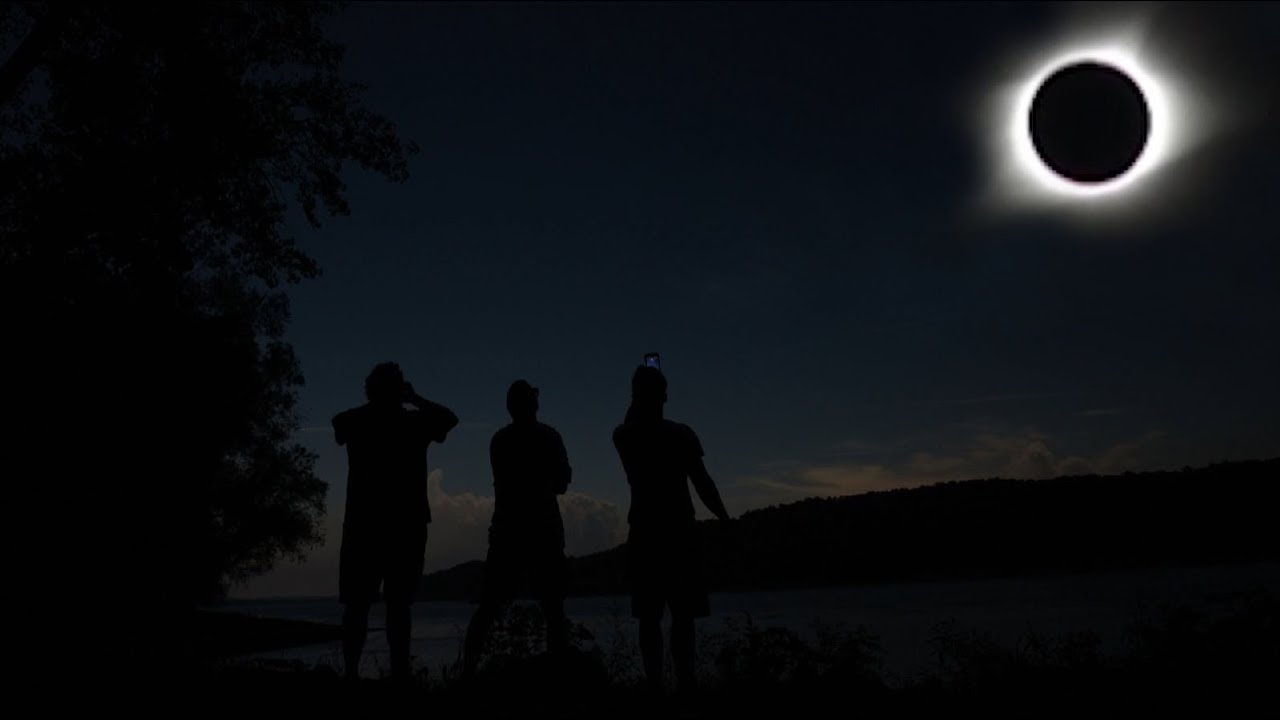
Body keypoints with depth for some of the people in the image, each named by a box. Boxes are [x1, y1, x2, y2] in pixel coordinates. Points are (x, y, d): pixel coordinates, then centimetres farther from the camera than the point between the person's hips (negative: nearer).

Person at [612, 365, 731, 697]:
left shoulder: (623, 436, 4)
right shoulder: (680, 434, -6)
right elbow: (703, 483, -7)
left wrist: (641, 393, 31)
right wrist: (726, 520, 3)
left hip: (644, 533, 3)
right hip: (679, 532, -2)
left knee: (649, 617, 4)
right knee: (683, 615, 1)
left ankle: (655, 687, 0)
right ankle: (684, 685, -3)